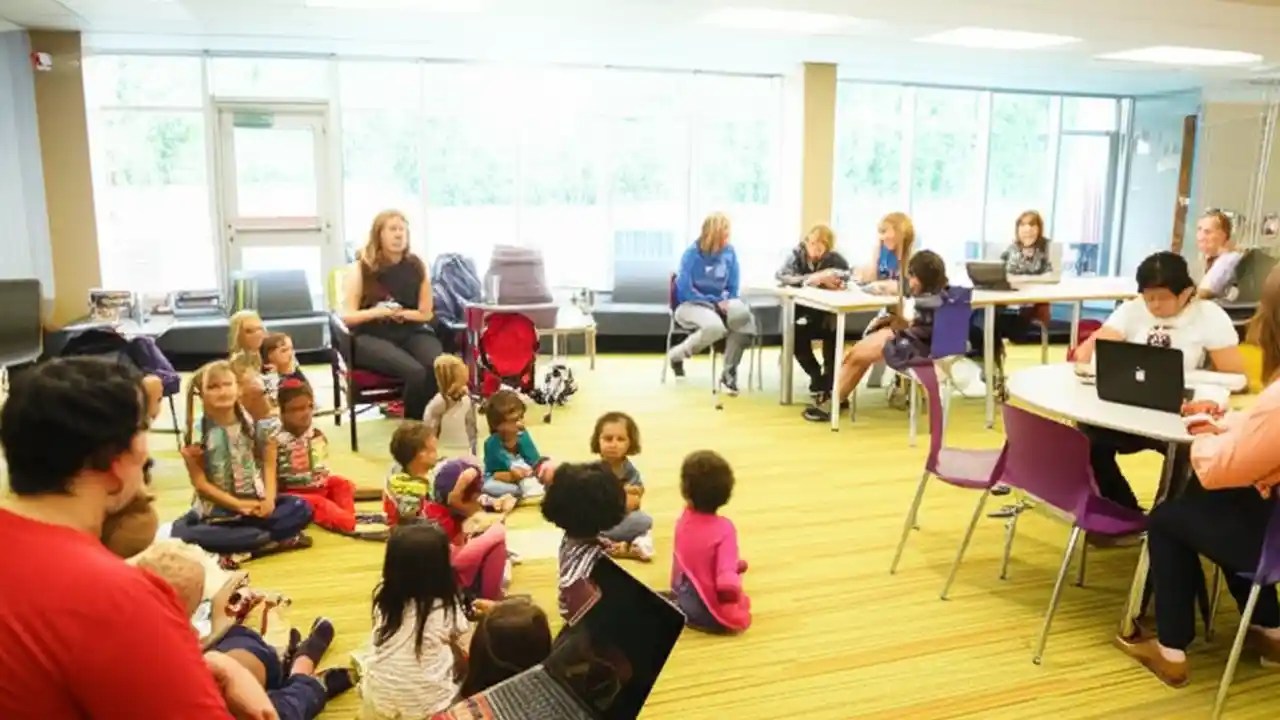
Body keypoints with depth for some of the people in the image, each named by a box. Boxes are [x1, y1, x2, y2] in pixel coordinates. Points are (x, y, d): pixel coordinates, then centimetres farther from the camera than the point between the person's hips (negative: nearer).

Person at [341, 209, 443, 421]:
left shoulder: (417, 266, 9)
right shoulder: (360, 268, 1)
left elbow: (427, 313, 11)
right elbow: (347, 316, -2)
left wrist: (401, 313, -6)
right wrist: (378, 311, -18)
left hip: (411, 333, 3)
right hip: (371, 336, -3)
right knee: (415, 372, -32)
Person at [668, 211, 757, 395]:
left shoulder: (729, 252, 2)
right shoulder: (692, 253, -11)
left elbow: (733, 287, 9)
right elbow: (685, 290, -13)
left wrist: (725, 302, -12)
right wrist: (714, 303, -16)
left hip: (720, 303, 4)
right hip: (691, 304, -4)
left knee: (744, 316, -30)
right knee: (715, 327, -38)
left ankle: (728, 374, -20)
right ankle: (677, 355, -7)